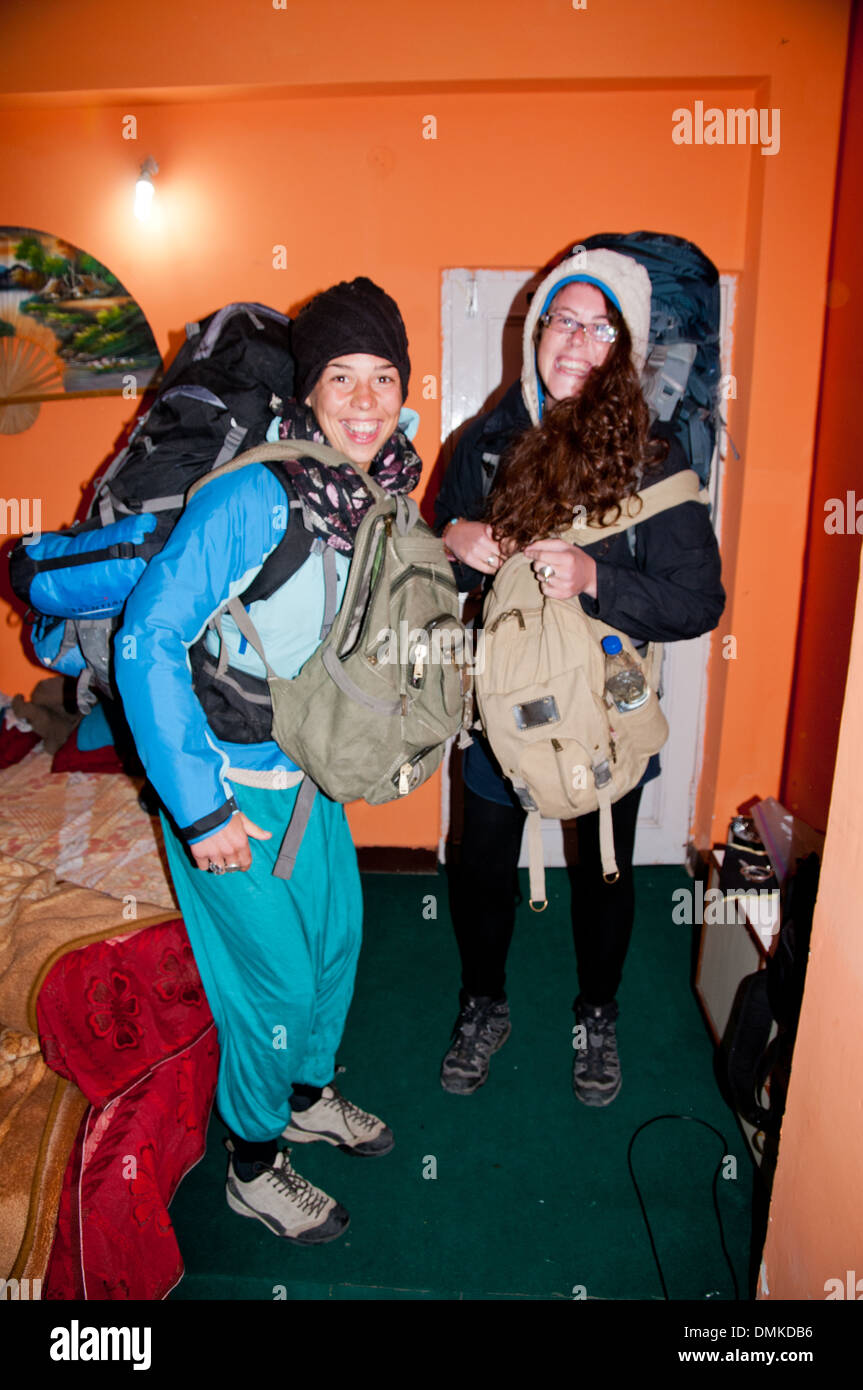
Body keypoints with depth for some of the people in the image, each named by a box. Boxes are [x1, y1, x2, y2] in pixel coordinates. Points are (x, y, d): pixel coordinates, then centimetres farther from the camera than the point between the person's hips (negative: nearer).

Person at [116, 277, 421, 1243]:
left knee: (338, 934, 21)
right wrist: (200, 808, -23)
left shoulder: (381, 498, -3)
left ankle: (306, 1095, 49)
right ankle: (254, 1167, 33)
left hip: (312, 769, 7)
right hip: (231, 780, -7)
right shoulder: (252, 497, -26)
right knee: (275, 976, 5)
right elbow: (146, 643, -25)